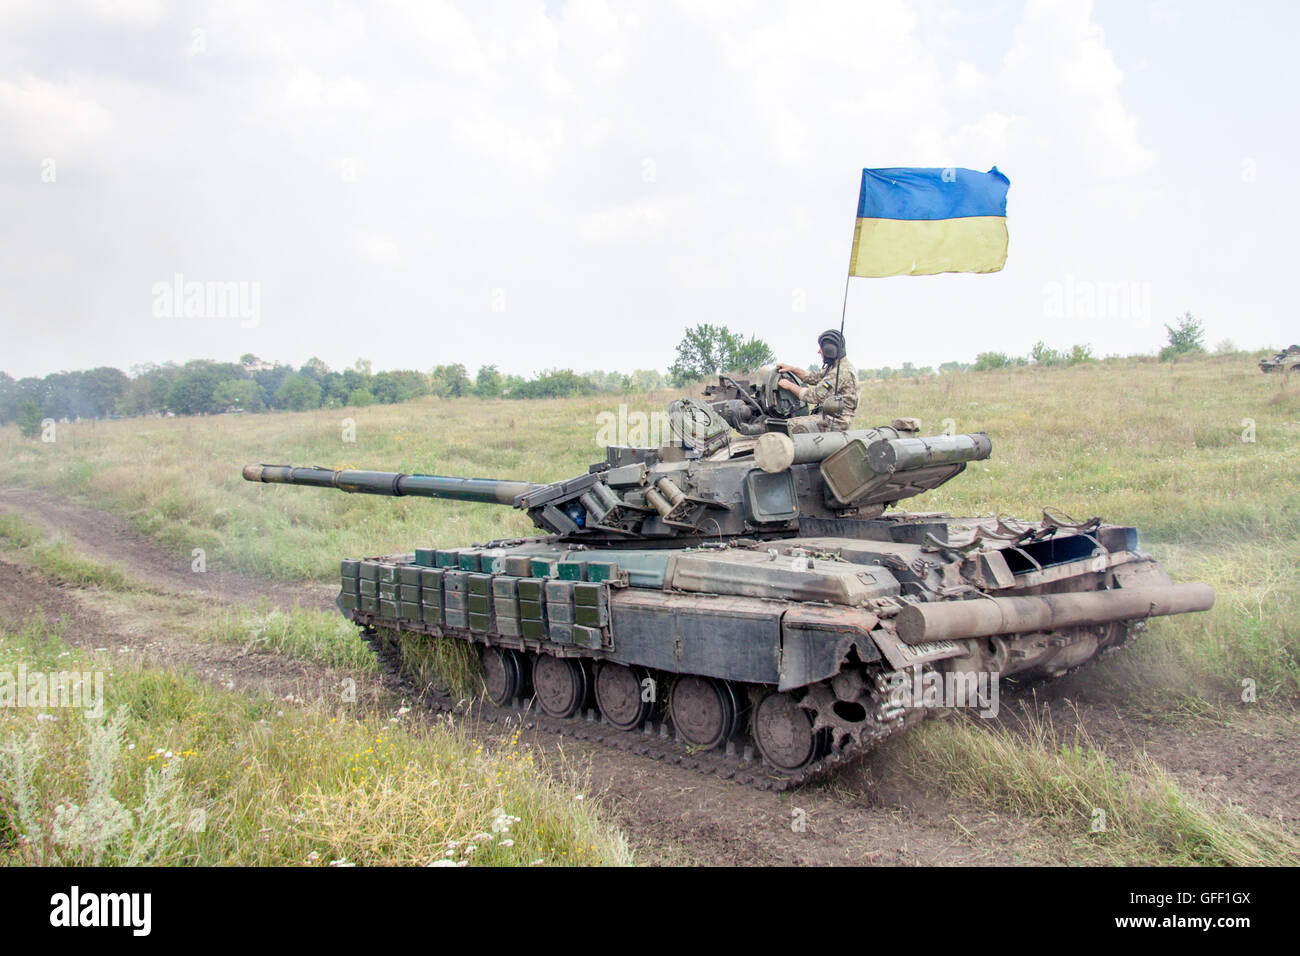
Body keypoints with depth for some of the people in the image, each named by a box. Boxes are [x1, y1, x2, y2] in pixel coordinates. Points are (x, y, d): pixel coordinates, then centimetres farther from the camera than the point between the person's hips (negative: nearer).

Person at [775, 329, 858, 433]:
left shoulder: (842, 371, -19)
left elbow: (815, 396, -19)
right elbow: (813, 378, 24)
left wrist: (790, 386, -8)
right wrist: (792, 369, 12)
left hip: (836, 423, -10)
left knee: (791, 425, -17)